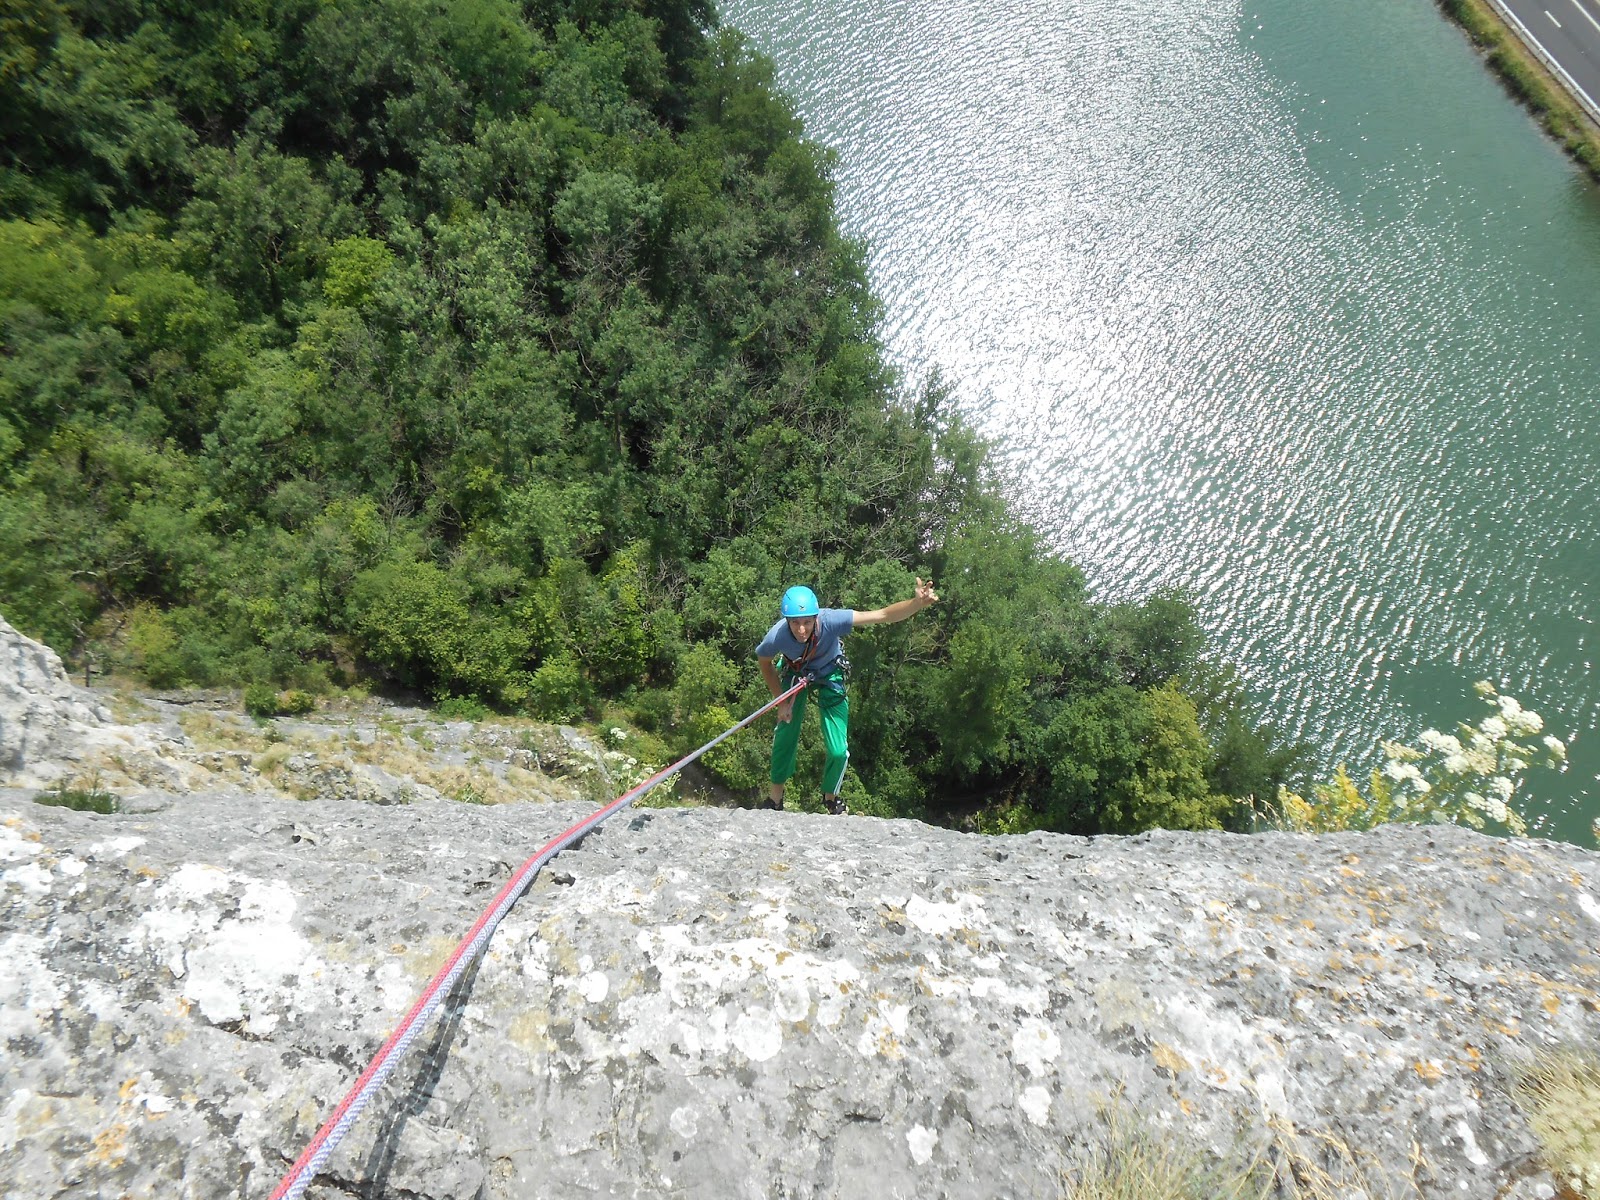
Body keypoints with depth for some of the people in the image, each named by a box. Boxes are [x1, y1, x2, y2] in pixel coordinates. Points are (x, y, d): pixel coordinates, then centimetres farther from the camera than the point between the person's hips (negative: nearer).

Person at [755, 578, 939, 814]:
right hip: (795, 673, 1)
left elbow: (883, 616, -42)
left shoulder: (830, 620, -41)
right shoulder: (776, 637, -36)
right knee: (785, 735, 0)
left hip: (829, 676, 0)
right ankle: (775, 796, 28)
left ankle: (830, 796, 28)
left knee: (838, 751, -4)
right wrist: (782, 701, -8)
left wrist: (917, 603, -58)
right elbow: (765, 663, -10)